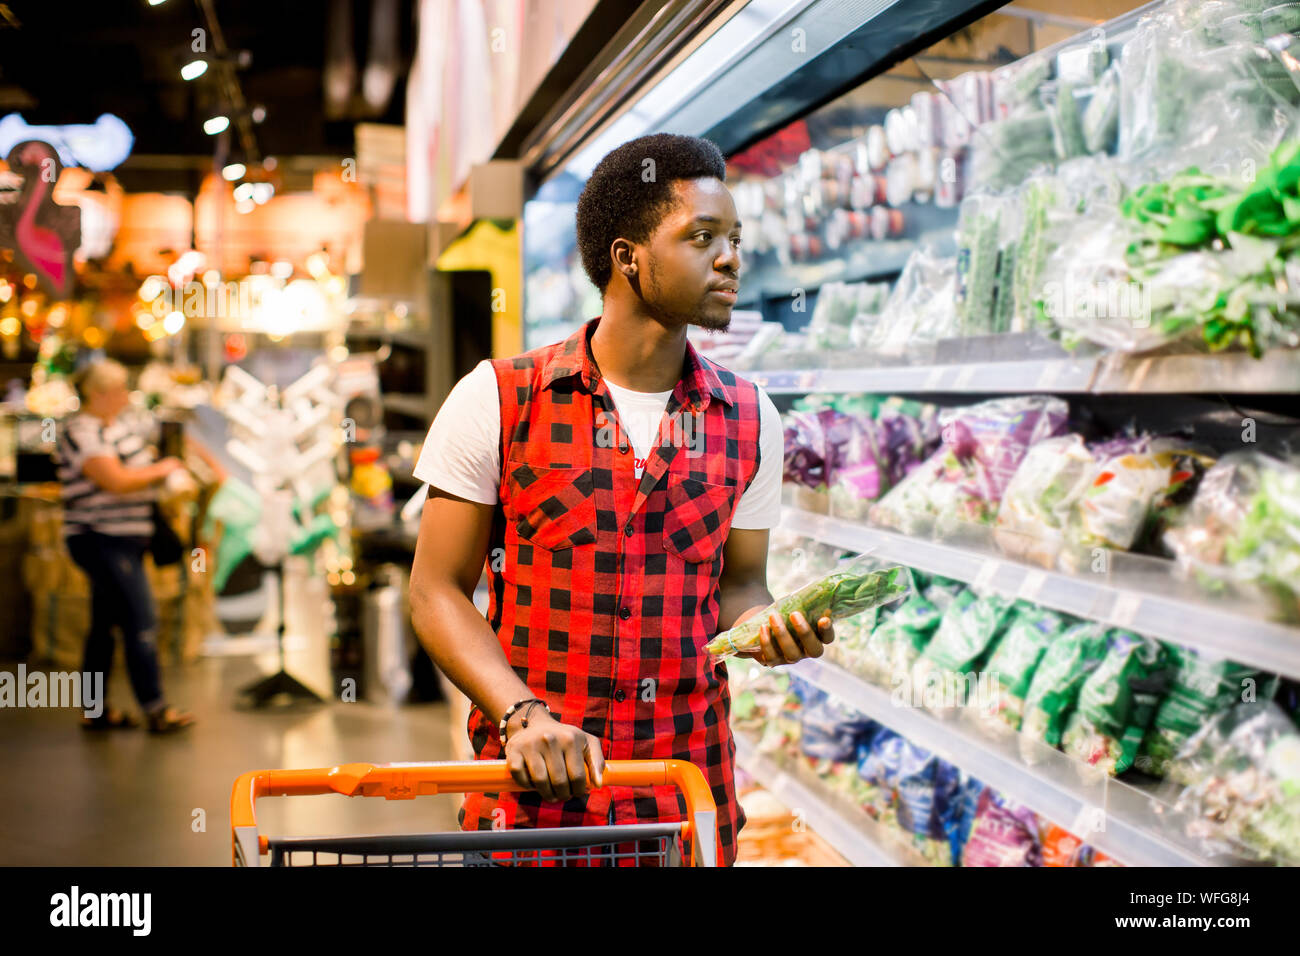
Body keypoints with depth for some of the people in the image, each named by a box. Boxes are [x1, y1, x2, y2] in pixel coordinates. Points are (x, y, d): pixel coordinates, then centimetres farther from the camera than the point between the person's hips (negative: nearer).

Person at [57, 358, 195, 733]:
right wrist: (161, 469, -11)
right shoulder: (82, 433, -14)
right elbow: (116, 480, -24)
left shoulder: (123, 426, 14)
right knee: (140, 621, -11)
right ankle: (155, 709, -8)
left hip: (125, 540, 10)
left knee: (105, 624, 13)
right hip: (100, 540, -10)